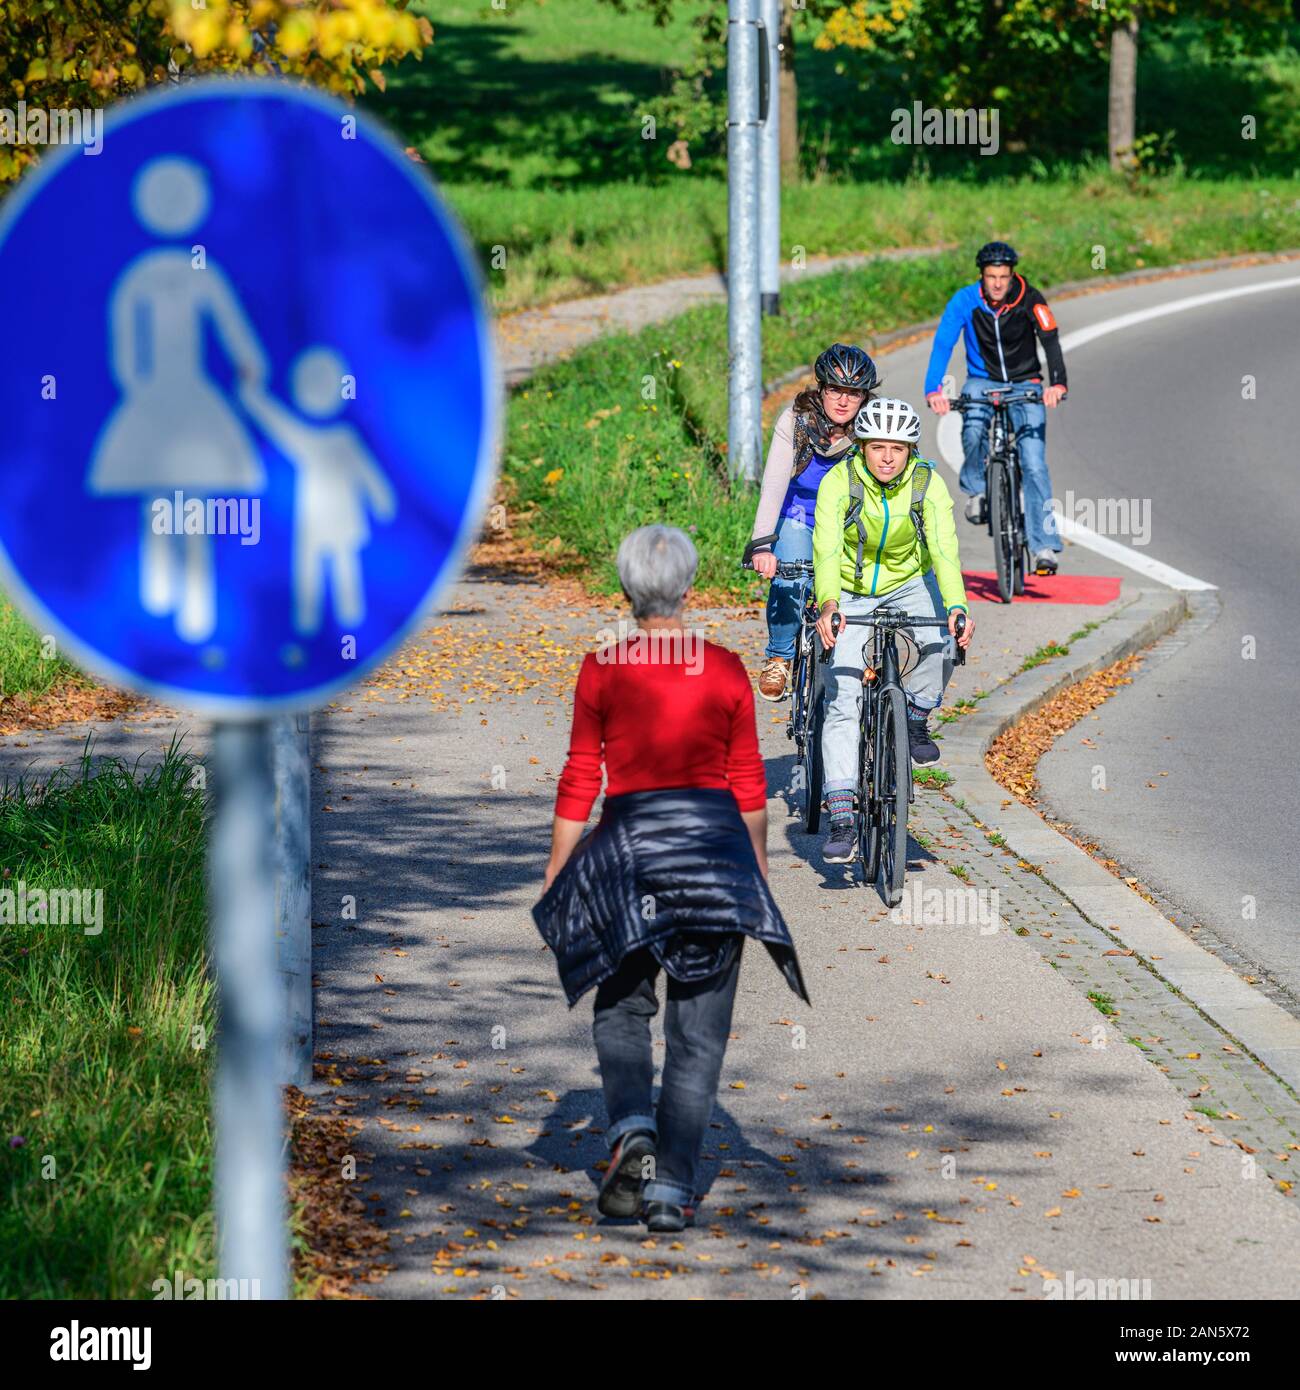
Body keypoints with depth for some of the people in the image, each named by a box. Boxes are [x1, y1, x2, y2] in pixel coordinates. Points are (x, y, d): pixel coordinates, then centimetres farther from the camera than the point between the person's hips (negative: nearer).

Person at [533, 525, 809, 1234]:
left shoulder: (602, 669, -4)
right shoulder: (726, 670, -1)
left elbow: (578, 785, -2)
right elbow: (750, 788, 4)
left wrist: (554, 879, 6)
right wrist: (758, 869, 17)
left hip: (627, 843, -1)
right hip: (715, 841, 1)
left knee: (621, 1007, 18)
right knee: (699, 1031, 7)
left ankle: (633, 1131, -7)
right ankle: (672, 1189, 2)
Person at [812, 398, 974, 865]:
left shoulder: (928, 484, -17)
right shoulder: (839, 482, -22)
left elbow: (944, 549, -27)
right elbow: (827, 547, -33)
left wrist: (957, 607, -43)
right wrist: (828, 605, -51)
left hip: (905, 586, 1)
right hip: (850, 594, -1)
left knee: (938, 644, -31)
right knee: (842, 702, -14)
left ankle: (916, 718, -1)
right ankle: (841, 819, -14)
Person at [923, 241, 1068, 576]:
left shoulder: (1029, 300, -16)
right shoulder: (966, 301, -15)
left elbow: (1050, 340, -26)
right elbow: (943, 343, -24)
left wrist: (1057, 383, -44)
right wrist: (934, 390, -39)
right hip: (983, 381, 1)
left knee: (1034, 463, -14)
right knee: (974, 429, -33)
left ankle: (1044, 546, -12)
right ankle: (975, 487, -5)